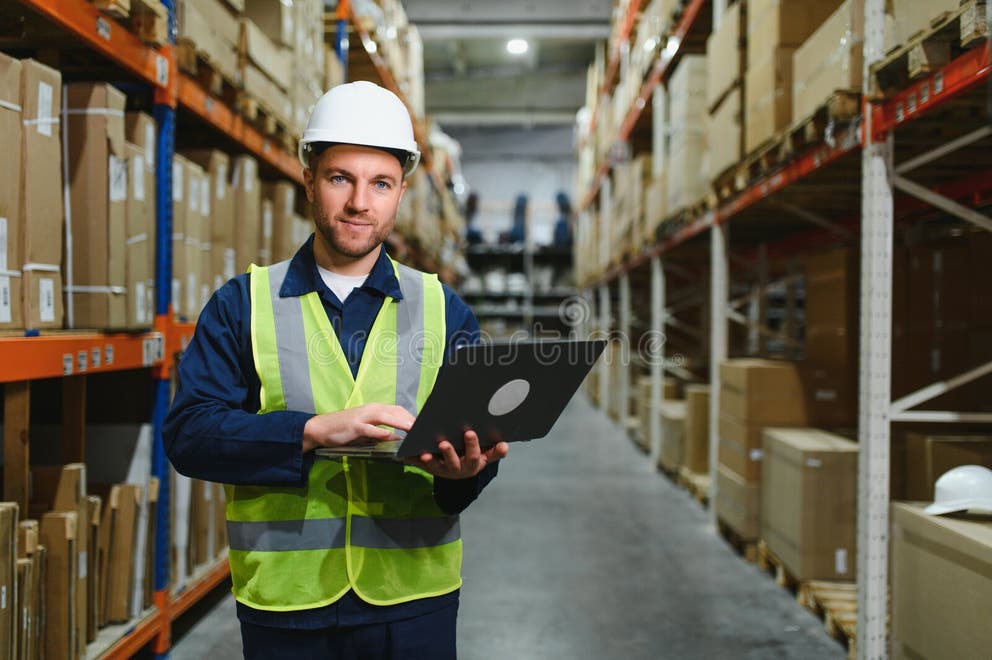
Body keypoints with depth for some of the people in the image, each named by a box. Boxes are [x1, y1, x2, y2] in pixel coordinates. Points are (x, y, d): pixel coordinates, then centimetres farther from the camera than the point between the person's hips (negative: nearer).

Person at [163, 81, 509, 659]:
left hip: (414, 600, 1)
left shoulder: (443, 310, 7)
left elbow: (478, 437, 1)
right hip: (284, 604, -1)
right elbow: (188, 432, -8)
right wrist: (314, 431, -22)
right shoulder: (242, 305, 3)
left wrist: (462, 469, -23)